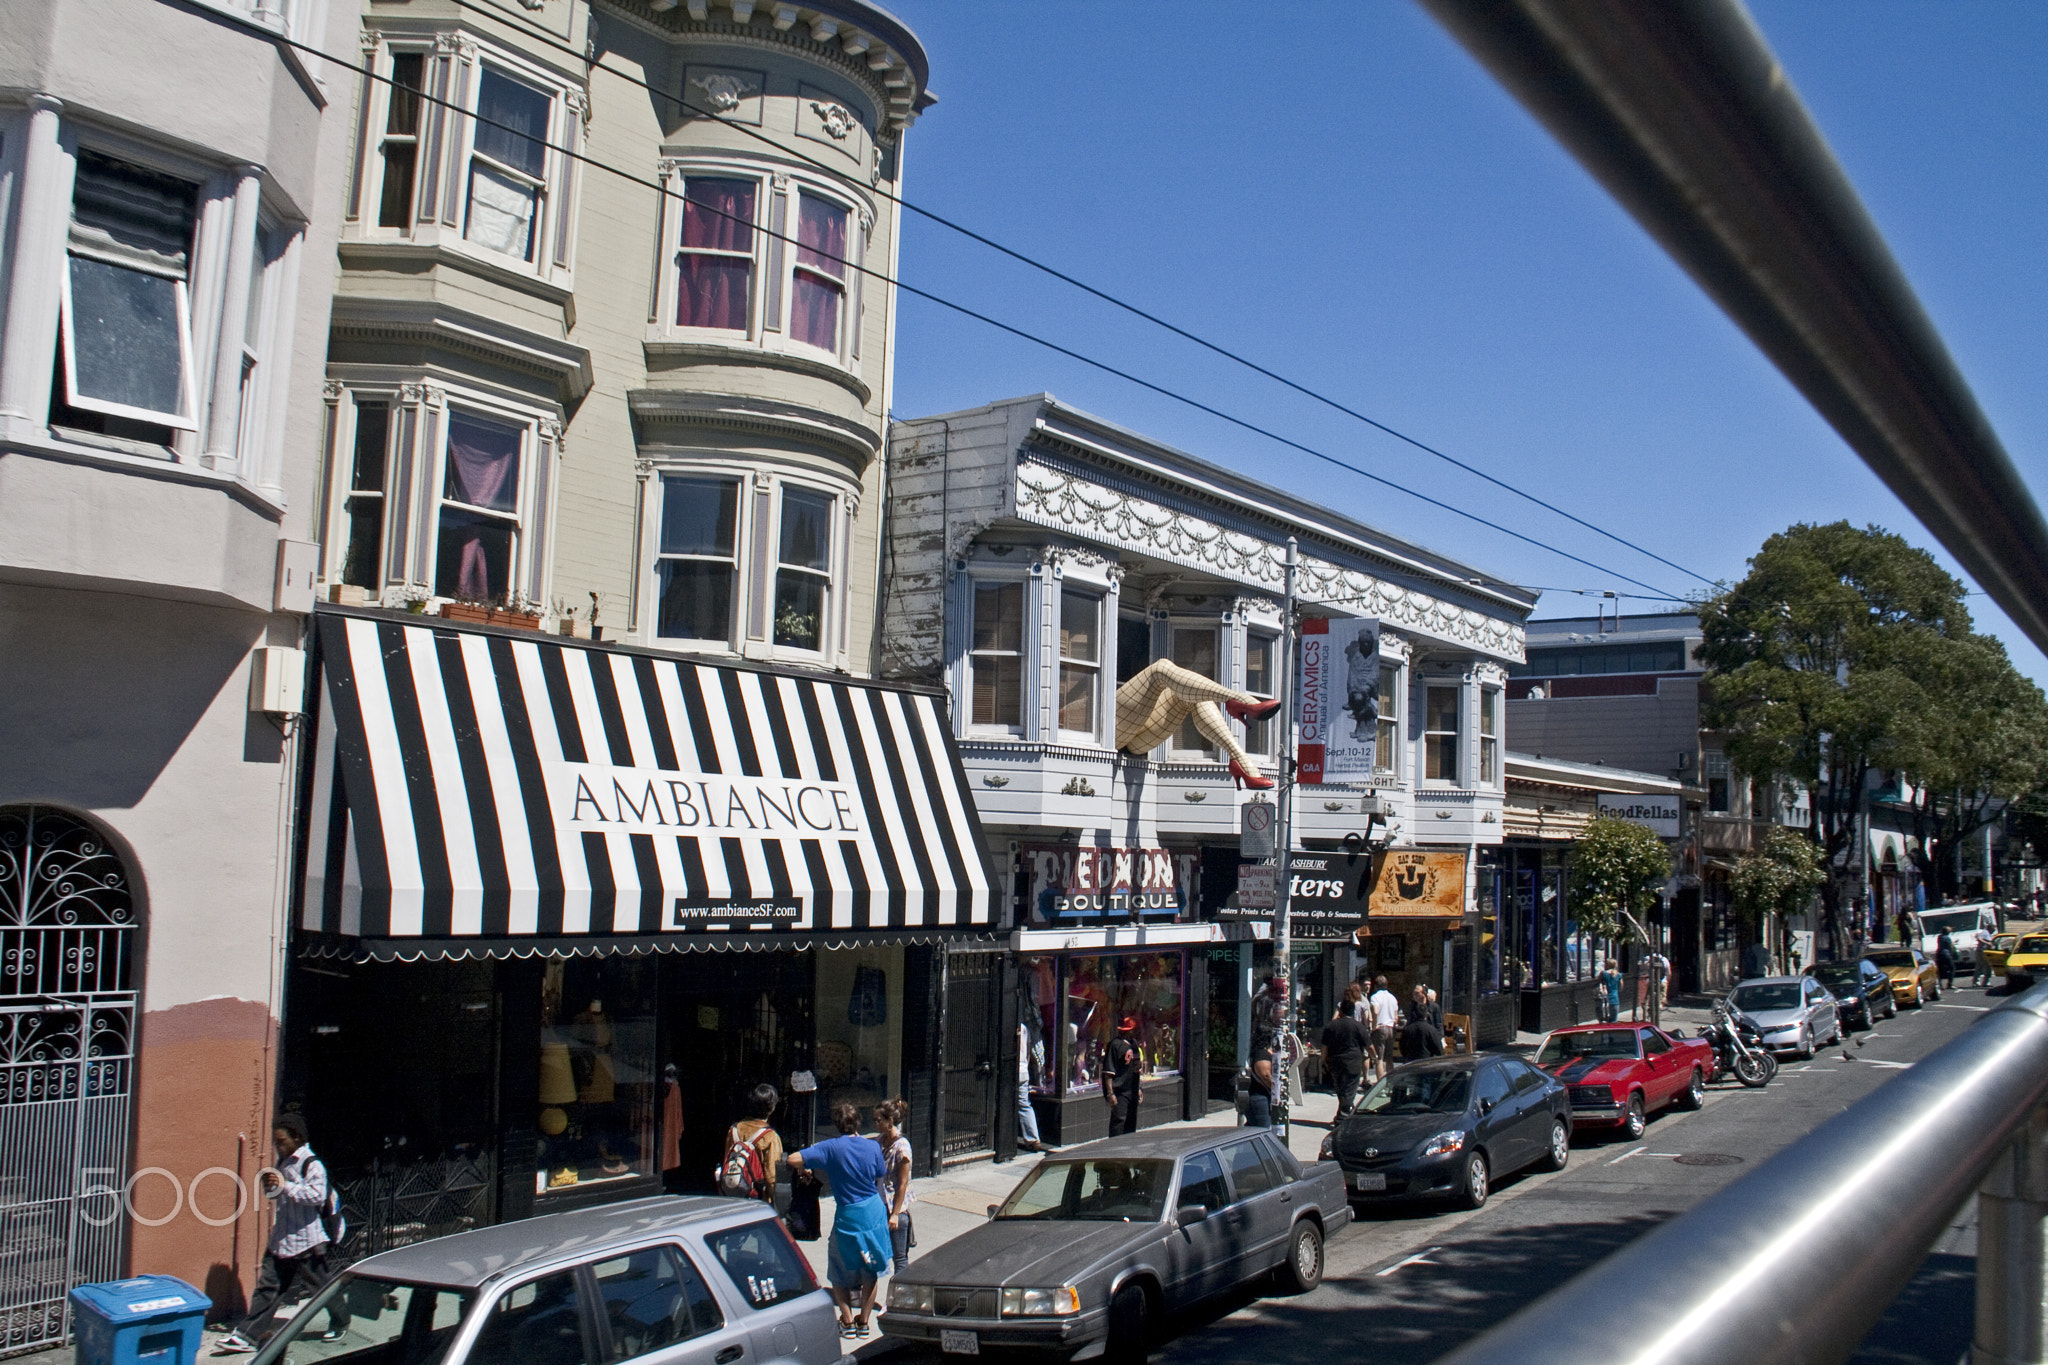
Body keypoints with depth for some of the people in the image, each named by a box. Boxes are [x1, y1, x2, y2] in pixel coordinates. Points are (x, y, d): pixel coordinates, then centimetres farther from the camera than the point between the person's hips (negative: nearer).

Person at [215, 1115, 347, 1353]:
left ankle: (340, 1324, 24)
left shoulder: (311, 1165, -14)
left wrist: (285, 1186, -28)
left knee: (322, 1285, 5)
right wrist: (269, 1186, 1)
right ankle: (246, 1336, 9)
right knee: (267, 1286, 6)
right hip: (280, 1240, 8)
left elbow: (317, 1195, -26)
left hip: (306, 1241, -8)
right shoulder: (283, 1163, 12)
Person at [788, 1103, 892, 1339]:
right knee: (871, 1270, 17)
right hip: (874, 1211, 3)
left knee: (839, 1271, 16)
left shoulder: (830, 1148, -15)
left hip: (848, 1216, -3)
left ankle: (847, 1321, 15)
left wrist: (805, 1168, 0)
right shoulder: (872, 1147, -6)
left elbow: (793, 1159, -21)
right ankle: (863, 1321, 21)